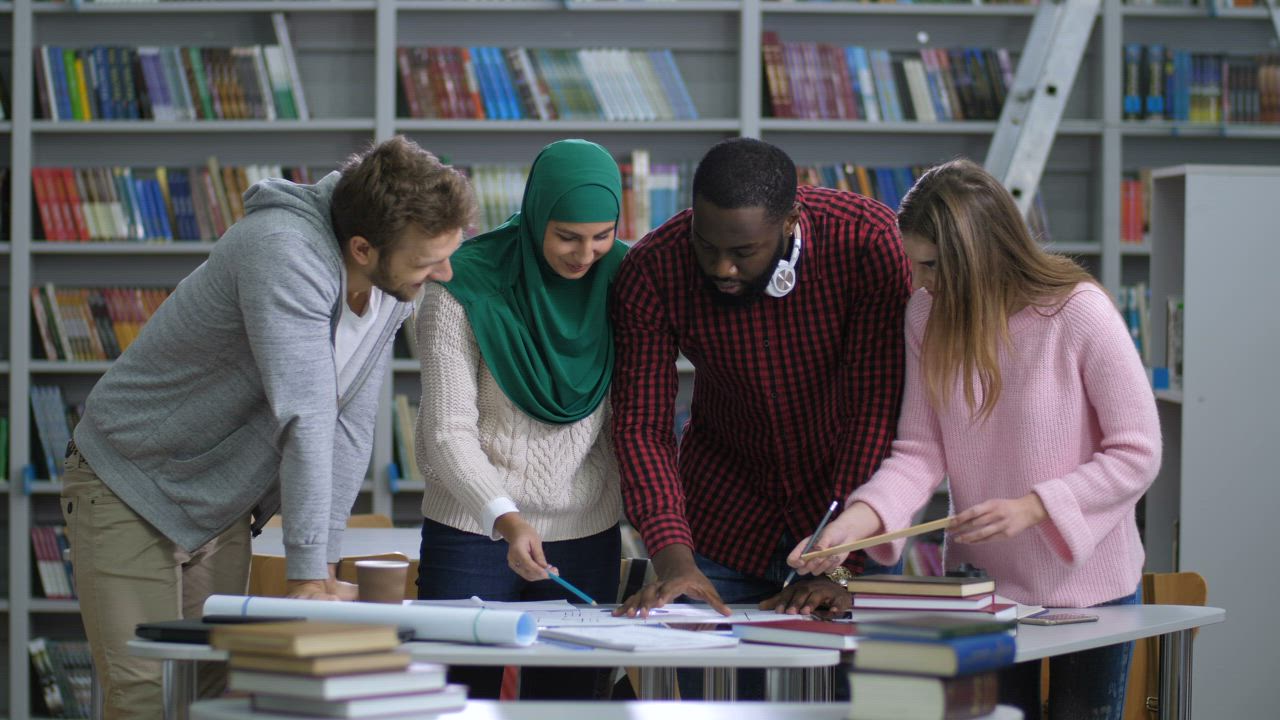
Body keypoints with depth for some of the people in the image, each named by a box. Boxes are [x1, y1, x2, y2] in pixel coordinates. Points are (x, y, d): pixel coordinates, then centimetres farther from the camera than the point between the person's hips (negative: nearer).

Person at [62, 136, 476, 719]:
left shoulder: (398, 285, -7)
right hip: (129, 490, -7)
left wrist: (327, 565, -9)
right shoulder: (283, 251, -32)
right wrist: (308, 574, -38)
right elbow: (304, 416, -37)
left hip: (225, 509, 7)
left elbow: (349, 425, -5)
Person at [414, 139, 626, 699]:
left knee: (567, 695, 4)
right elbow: (449, 432, -13)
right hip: (473, 531, -3)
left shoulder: (623, 279, 1)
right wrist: (505, 519, -28)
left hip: (587, 536, 3)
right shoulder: (466, 289, -10)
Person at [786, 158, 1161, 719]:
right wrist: (859, 518, -24)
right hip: (981, 587, 4)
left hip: (1089, 584, -4)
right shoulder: (927, 315, -6)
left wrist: (1031, 507, -25)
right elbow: (921, 451, -7)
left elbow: (1137, 454, -16)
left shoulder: (1080, 314, -20)